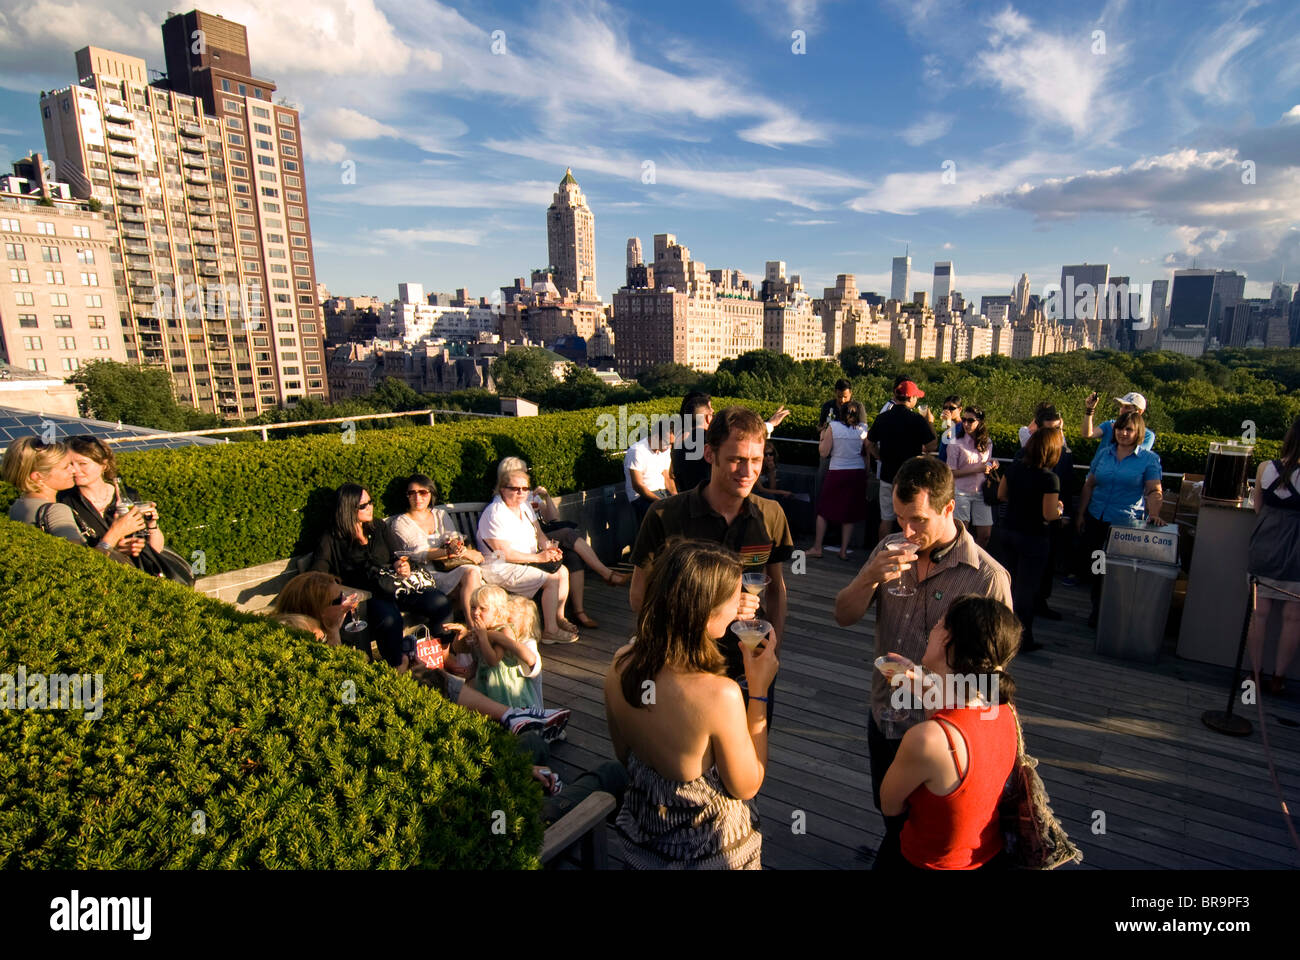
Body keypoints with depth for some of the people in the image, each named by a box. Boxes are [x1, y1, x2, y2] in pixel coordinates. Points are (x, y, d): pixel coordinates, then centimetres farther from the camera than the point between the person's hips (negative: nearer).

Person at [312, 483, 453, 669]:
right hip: (367, 594, -5)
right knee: (390, 619, -39)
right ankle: (398, 667, -15)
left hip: (394, 585, 5)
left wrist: (400, 566, 4)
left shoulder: (378, 528, 20)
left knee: (440, 602, -22)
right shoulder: (332, 539, 5)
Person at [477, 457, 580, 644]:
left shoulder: (525, 506, 10)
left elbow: (538, 534, 15)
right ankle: (550, 631, -12)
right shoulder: (494, 514, -19)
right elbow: (504, 554, -23)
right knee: (551, 579, -20)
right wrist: (538, 557, -22)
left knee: (563, 571, -4)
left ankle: (559, 617, 10)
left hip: (528, 561, 9)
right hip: (501, 570, -9)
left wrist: (548, 547, -8)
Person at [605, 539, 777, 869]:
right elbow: (746, 787, -17)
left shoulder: (619, 665, -18)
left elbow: (624, 755, -2)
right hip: (710, 848, -4)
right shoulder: (720, 694, -35)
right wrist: (758, 691, -16)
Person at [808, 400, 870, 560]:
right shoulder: (863, 429, -1)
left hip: (836, 473, -2)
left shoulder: (833, 426, -6)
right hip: (857, 473, 2)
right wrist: (867, 472, 12)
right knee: (849, 513, 10)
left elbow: (824, 452, -7)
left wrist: (822, 436, 8)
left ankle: (817, 548, 11)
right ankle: (844, 551, 12)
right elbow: (868, 454, 2)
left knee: (824, 510, 10)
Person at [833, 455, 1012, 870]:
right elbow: (844, 616, -5)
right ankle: (891, 856, 56)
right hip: (883, 718, 5)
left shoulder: (988, 577, -22)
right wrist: (870, 578, -24)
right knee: (888, 812, 29)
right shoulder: (890, 551, -7)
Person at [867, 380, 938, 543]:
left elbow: (870, 444, 10)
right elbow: (932, 446, -9)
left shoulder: (882, 418, 2)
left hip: (887, 476, 4)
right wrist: (930, 423, 3)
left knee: (886, 519, 12)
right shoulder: (917, 420, -13)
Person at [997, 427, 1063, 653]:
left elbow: (1001, 495, 8)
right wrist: (1059, 508, 0)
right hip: (1035, 538, -6)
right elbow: (1049, 514, -20)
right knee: (1028, 588, 6)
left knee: (1015, 583, 23)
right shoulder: (1049, 478, -21)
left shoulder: (1015, 467, -2)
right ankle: (1022, 640, 18)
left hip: (1011, 531, 7)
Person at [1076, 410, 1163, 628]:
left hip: (1126, 523, -3)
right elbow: (1089, 485, 12)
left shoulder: (1149, 459, -1)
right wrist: (1081, 514, 8)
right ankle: (1097, 610, 24)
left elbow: (1154, 491, -9)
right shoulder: (1103, 453, 8)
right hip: (1096, 520, 3)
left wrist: (1153, 513, -27)